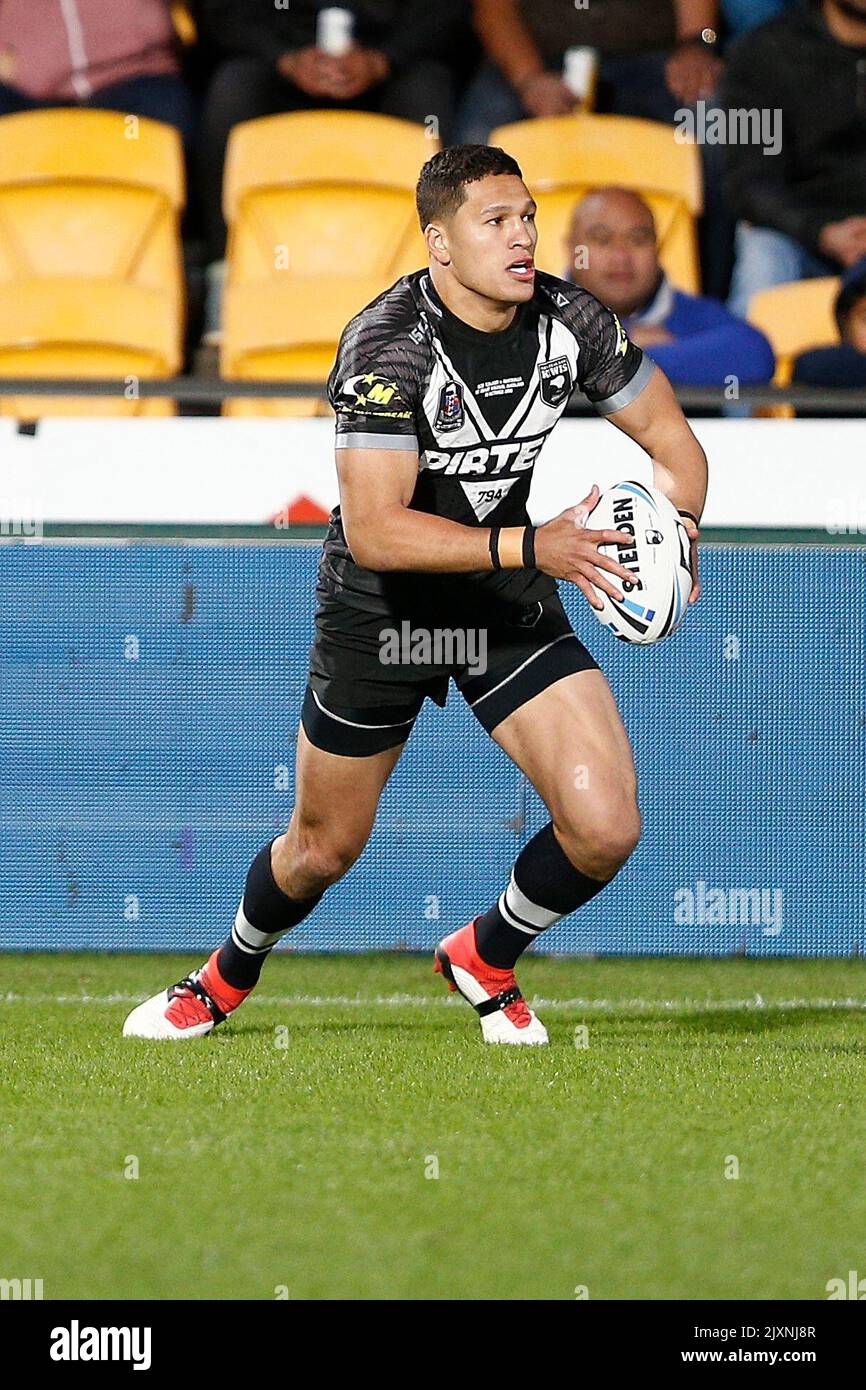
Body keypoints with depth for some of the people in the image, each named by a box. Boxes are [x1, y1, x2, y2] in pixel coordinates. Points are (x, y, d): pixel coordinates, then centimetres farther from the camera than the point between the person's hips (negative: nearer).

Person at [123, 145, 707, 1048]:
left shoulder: (568, 319, -12)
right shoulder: (386, 344, -27)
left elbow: (669, 439, 3)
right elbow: (375, 531, -35)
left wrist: (676, 530, -19)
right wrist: (532, 547, -43)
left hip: (508, 600, 3)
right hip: (382, 603, -3)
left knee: (606, 829, -13)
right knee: (323, 851, 12)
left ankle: (486, 959, 18)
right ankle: (230, 976, 45)